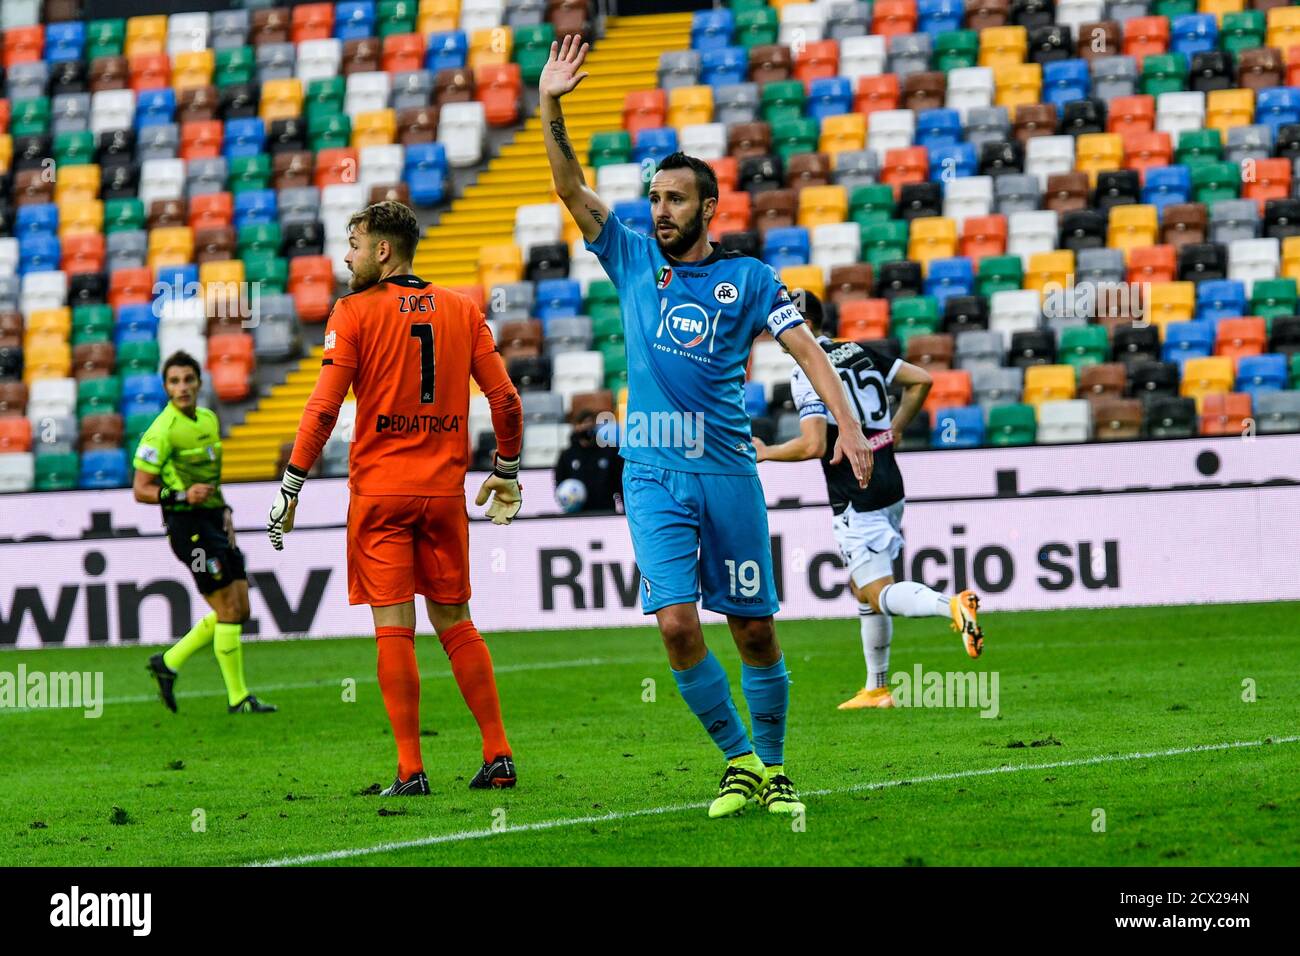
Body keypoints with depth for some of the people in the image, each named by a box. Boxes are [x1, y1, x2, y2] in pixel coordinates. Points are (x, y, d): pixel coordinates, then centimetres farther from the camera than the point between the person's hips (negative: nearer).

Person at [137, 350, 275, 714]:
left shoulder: (209, 419, 11)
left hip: (214, 521, 8)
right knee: (230, 609, -8)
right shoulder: (161, 430, -13)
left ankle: (169, 662, 19)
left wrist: (225, 511, 13)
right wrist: (182, 496, -25)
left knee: (238, 610, 8)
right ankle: (238, 698, 1)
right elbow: (140, 490, -12)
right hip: (188, 525, -8)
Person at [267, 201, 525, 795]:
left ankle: (411, 771, -6)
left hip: (380, 490, -4)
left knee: (394, 629, -3)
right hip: (444, 490, 4)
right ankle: (498, 757, 10)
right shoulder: (462, 310, 8)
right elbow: (505, 399, 7)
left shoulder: (355, 312, -4)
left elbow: (323, 410, -8)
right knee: (454, 623, 13)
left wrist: (289, 490, -4)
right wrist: (506, 472, 20)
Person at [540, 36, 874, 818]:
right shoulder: (633, 261, 8)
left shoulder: (747, 279, 3)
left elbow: (806, 349, -2)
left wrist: (848, 427, -16)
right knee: (676, 623, -11)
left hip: (727, 472, -1)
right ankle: (738, 761, 3)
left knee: (755, 630, 3)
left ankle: (772, 764, 20)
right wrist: (551, 108, -11)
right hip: (652, 475, 1)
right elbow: (572, 188, 3)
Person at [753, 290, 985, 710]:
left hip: (855, 499, -8)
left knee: (879, 594, -7)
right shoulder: (859, 352, 9)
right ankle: (877, 689, 22)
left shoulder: (806, 375, -14)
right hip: (890, 485, 8)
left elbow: (813, 446, -22)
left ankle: (952, 605, -33)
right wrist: (896, 428, 21)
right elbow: (921, 380, 12)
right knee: (862, 588, 19)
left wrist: (765, 453, -6)